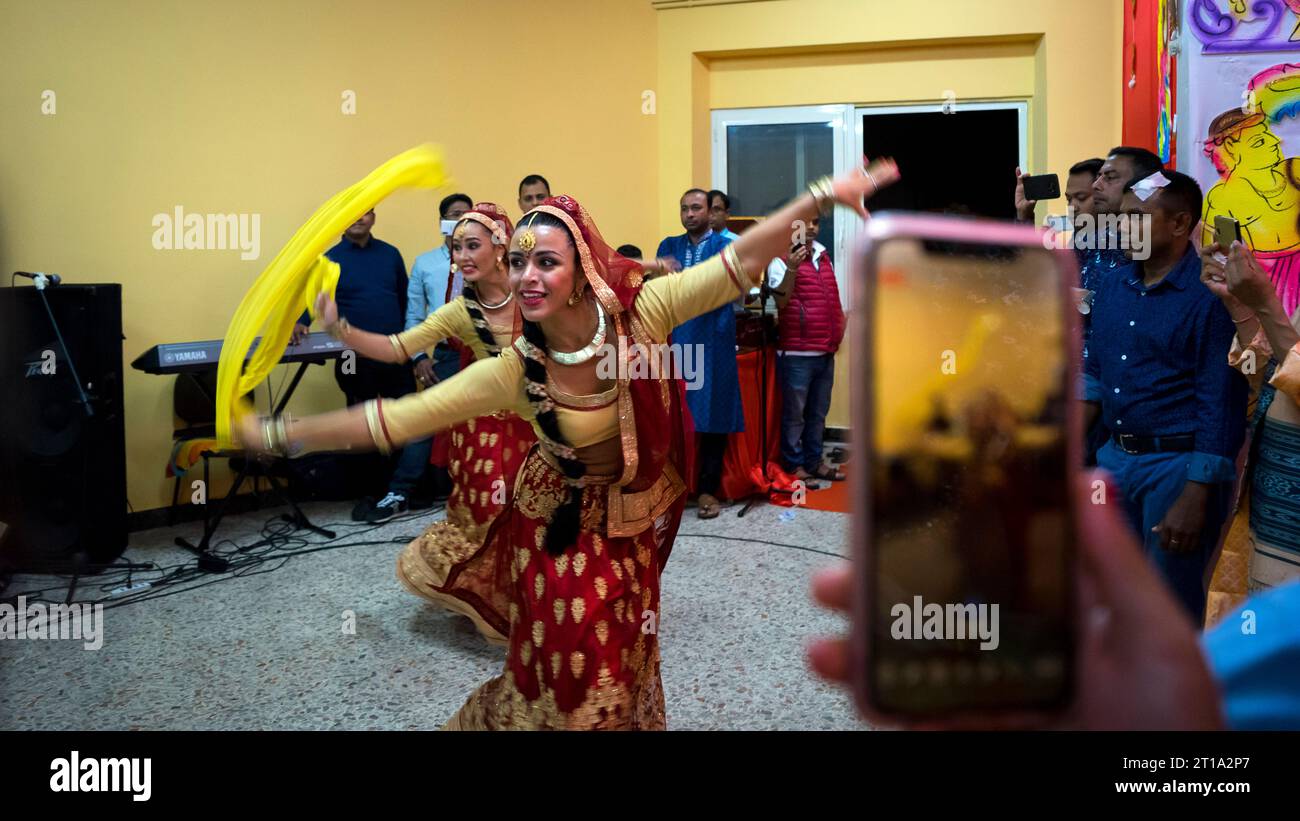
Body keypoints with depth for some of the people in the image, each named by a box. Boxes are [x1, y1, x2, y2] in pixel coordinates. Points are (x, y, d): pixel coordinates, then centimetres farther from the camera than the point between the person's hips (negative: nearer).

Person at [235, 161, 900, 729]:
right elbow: (394, 419, -18)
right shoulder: (514, 372, -22)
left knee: (622, 661, 20)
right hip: (560, 527, -2)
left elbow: (740, 260, -26)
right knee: (565, 674, 11)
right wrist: (277, 435, -17)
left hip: (636, 522, 2)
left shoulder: (641, 314, -22)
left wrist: (825, 196, -33)